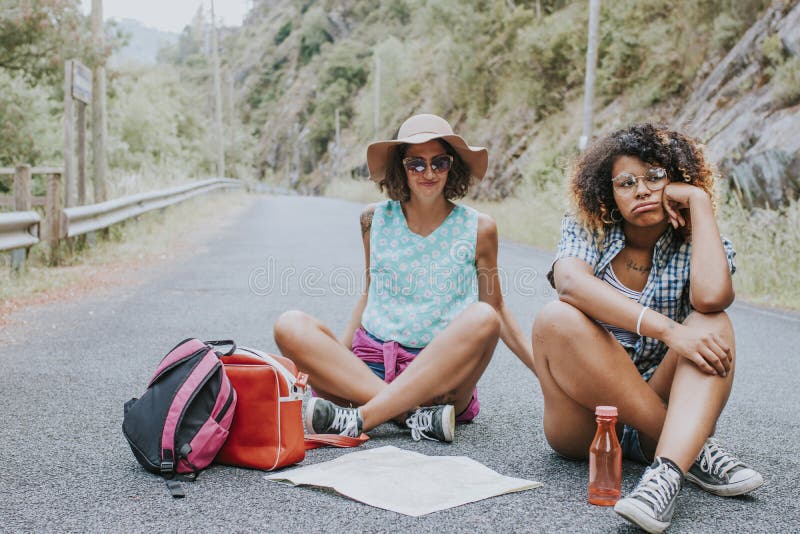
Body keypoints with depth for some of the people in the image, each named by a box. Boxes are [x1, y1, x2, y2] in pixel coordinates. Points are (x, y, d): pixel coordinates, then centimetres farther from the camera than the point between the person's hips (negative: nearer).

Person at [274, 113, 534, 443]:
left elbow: (496, 311, 13)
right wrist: (336, 355, 10)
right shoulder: (375, 219, 9)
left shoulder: (478, 229, 4)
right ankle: (419, 416, -32)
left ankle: (358, 418, -33)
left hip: (439, 376, -1)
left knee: (482, 317, -31)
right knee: (290, 326, -23)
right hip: (368, 369, 2)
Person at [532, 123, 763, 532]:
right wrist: (667, 330, -33)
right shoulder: (586, 231, 1)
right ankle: (693, 450, -23)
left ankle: (666, 472, -45)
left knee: (713, 324, -23)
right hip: (585, 420, 0)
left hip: (662, 405, 1)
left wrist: (699, 201, -13)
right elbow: (570, 283, -24)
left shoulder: (695, 247, 1)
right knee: (556, 319, -27)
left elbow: (711, 298, -25)